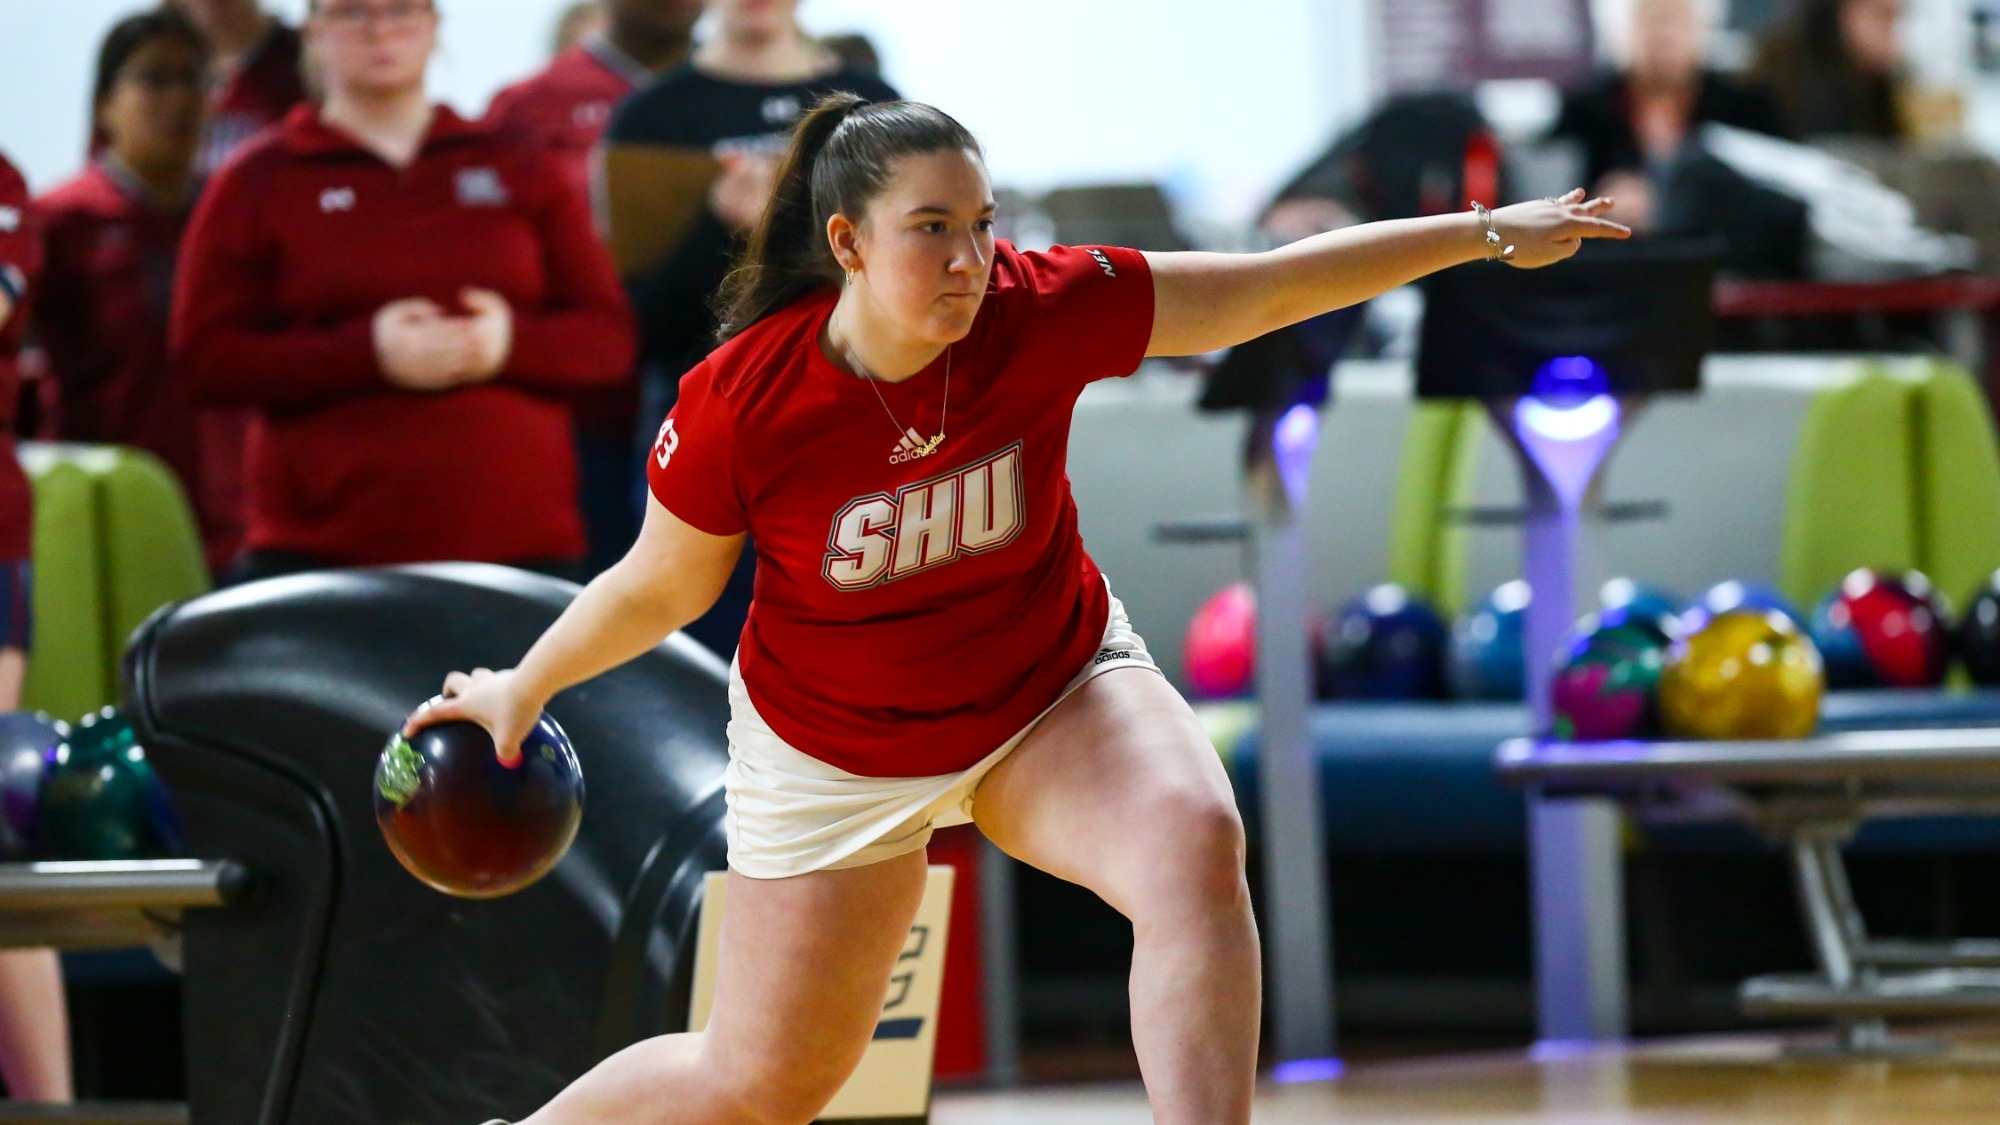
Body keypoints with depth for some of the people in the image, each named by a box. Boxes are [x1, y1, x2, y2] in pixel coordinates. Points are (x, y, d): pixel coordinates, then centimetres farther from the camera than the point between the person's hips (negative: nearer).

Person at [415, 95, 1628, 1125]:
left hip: (1058, 687, 1)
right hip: (836, 753, -1)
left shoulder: (1046, 311, -23)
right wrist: (525, 688, 6)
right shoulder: (736, 407, -26)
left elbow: (1276, 287, -15)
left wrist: (1489, 235, -14)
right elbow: (663, 585, -6)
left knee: (1194, 843, -33)